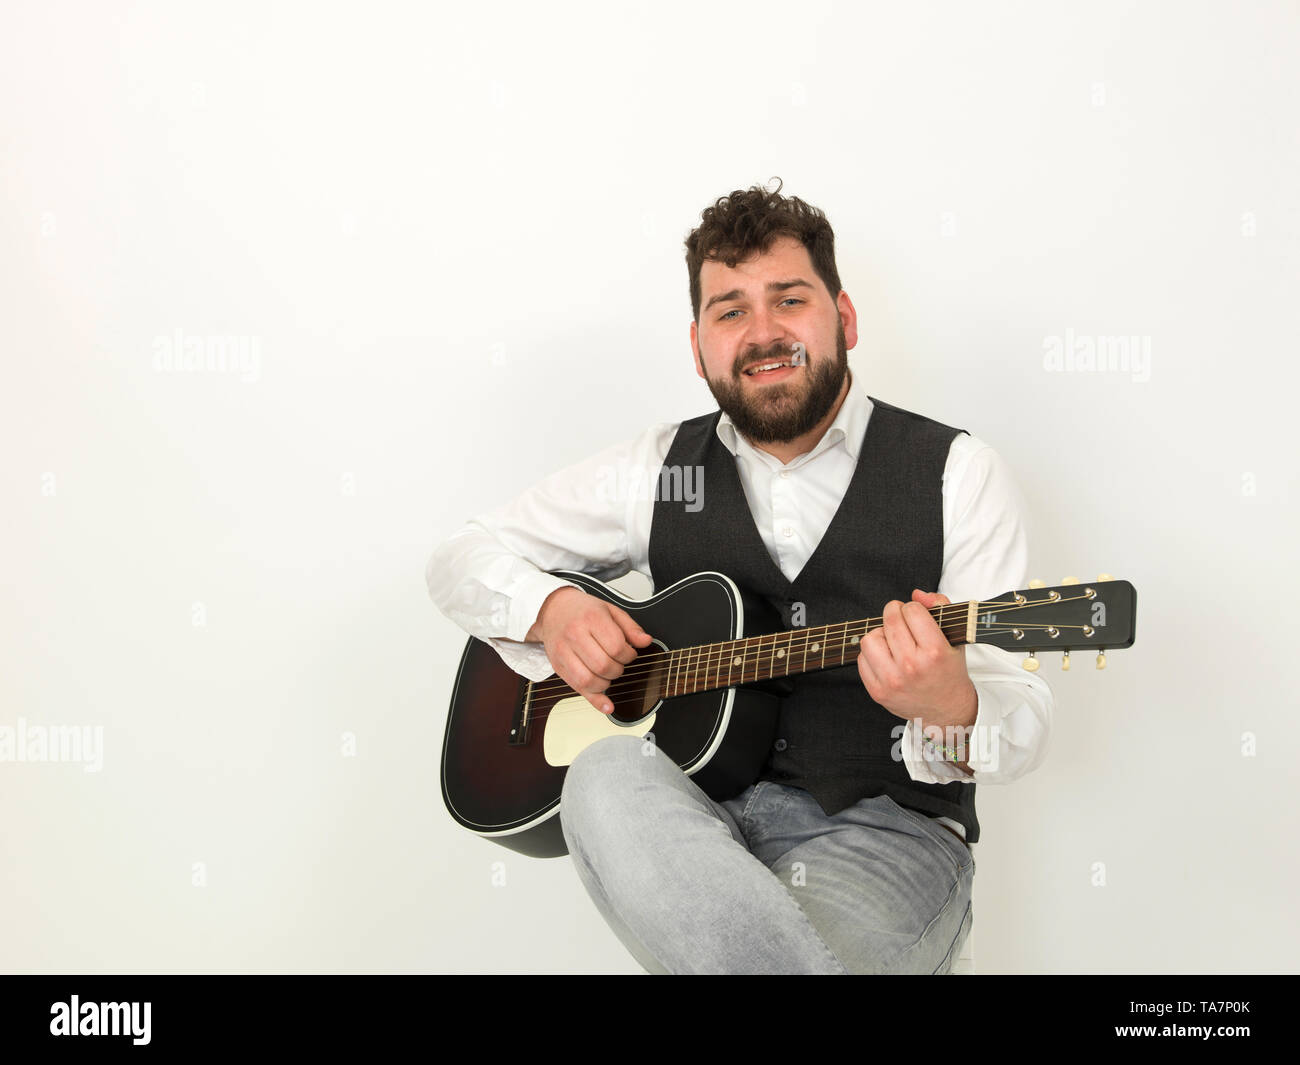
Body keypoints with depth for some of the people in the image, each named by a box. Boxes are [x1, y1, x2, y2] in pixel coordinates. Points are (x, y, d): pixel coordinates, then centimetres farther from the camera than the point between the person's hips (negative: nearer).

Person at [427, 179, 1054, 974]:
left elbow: (1027, 728, -4)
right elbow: (462, 561, 16)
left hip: (882, 826, -3)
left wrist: (954, 713, -29)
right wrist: (551, 610, -7)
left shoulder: (957, 473, 1)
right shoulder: (658, 469, 9)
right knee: (609, 779, -33)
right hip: (700, 811, 4)